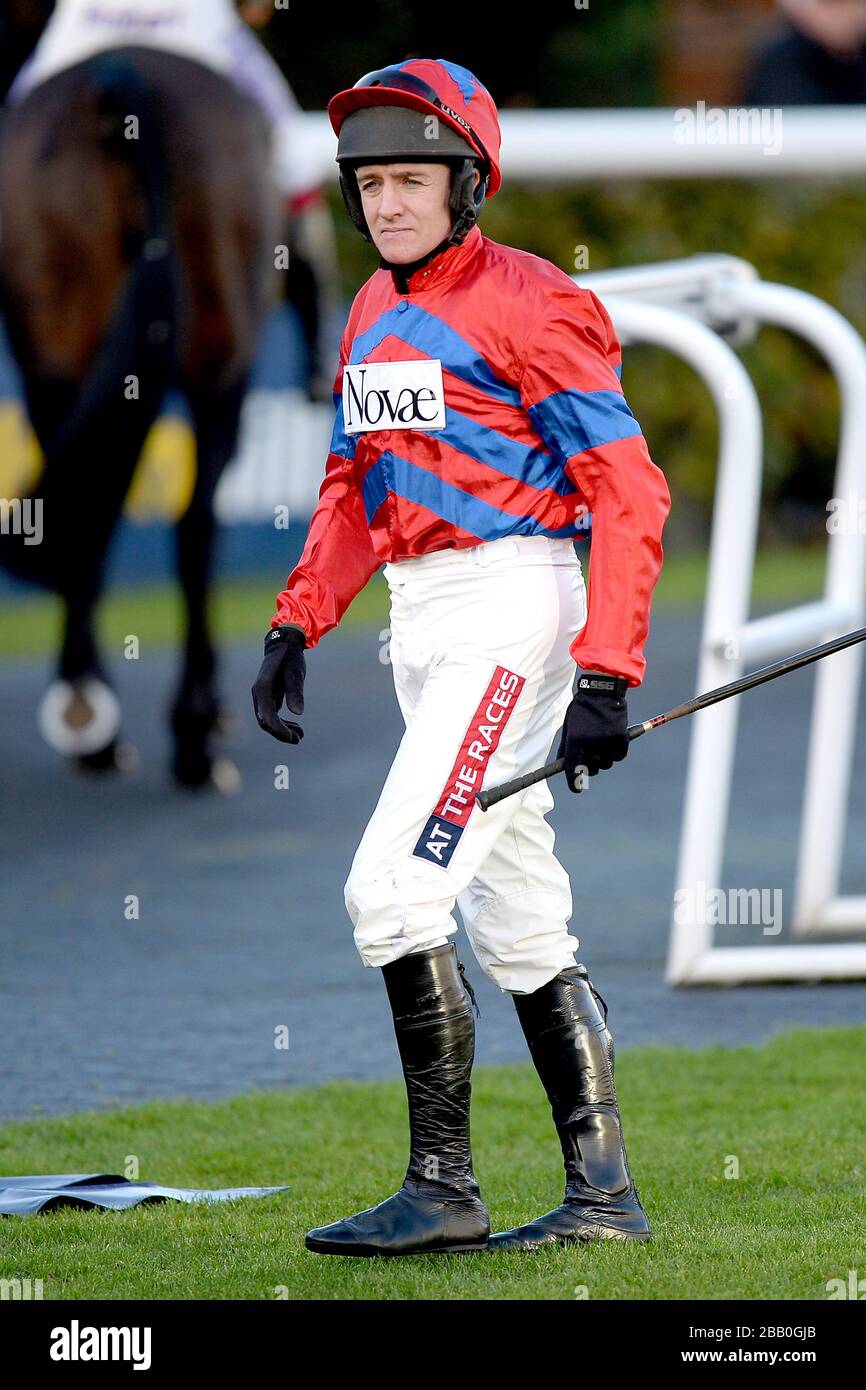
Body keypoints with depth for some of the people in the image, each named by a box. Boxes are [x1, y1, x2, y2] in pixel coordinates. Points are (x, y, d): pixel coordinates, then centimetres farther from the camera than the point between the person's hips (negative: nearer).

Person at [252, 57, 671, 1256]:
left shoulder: (527, 306, -12)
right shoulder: (375, 314, 14)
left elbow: (629, 491, -15)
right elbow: (354, 489, 22)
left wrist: (606, 673, -21)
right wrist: (297, 624, 10)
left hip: (510, 602, -9)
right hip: (423, 624, 9)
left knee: (393, 887, -15)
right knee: (514, 920, 10)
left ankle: (441, 1189, -10)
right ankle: (603, 1193, 15)